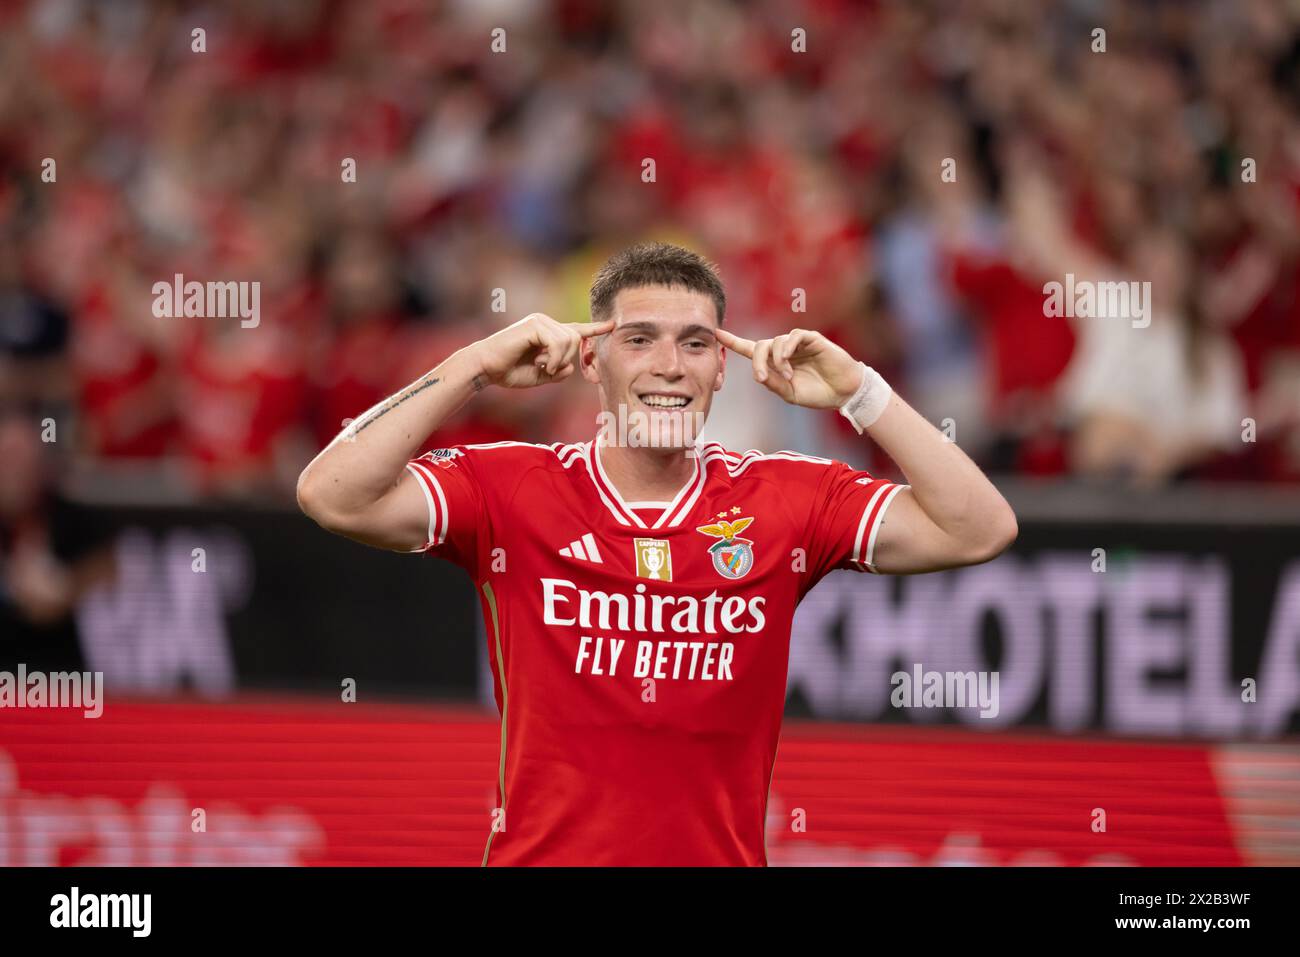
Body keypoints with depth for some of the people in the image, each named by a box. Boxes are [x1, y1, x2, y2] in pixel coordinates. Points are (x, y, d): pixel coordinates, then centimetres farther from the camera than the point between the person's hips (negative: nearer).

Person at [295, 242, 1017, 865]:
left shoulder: (783, 500, 1)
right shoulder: (510, 490, -3)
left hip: (723, 856, 1)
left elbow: (978, 531, -5)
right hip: (539, 857, -1)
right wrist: (477, 367, -14)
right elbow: (333, 497, -15)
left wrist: (857, 391, -10)